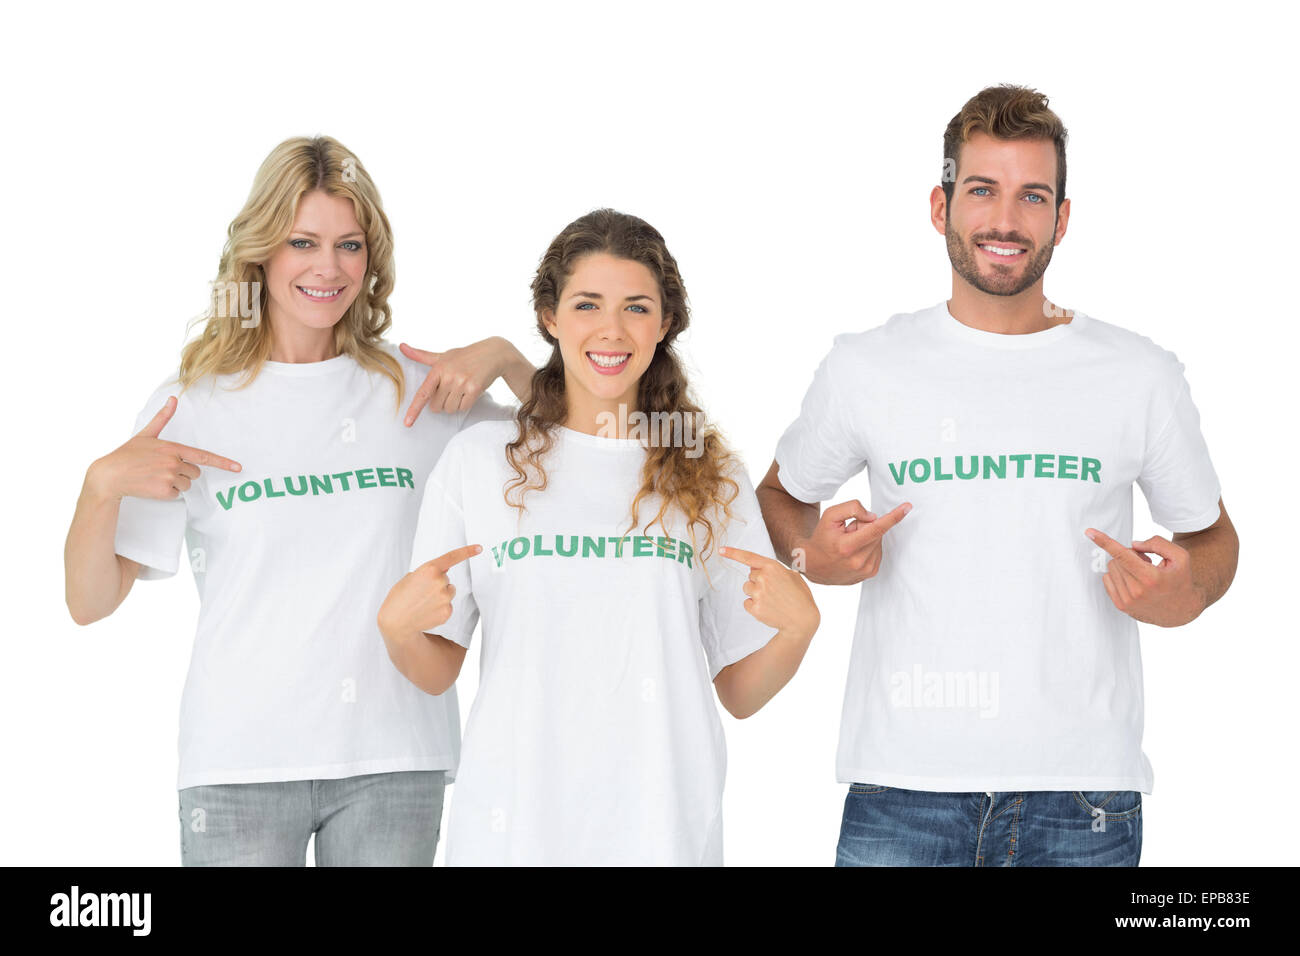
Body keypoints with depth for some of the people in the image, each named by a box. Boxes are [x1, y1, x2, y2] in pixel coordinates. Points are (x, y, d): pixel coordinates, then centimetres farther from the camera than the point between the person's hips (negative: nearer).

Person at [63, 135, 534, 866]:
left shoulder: (416, 389, 7)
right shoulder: (193, 403, 2)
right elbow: (91, 602, 0)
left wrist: (504, 357, -1)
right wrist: (103, 483, -19)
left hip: (395, 759, 2)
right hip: (241, 762, -1)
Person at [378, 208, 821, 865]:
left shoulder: (712, 477, 7)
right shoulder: (479, 460, 2)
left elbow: (740, 694, 6)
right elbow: (435, 674, 5)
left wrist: (798, 624, -12)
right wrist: (397, 623, -15)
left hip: (664, 831, 1)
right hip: (511, 828, -1)